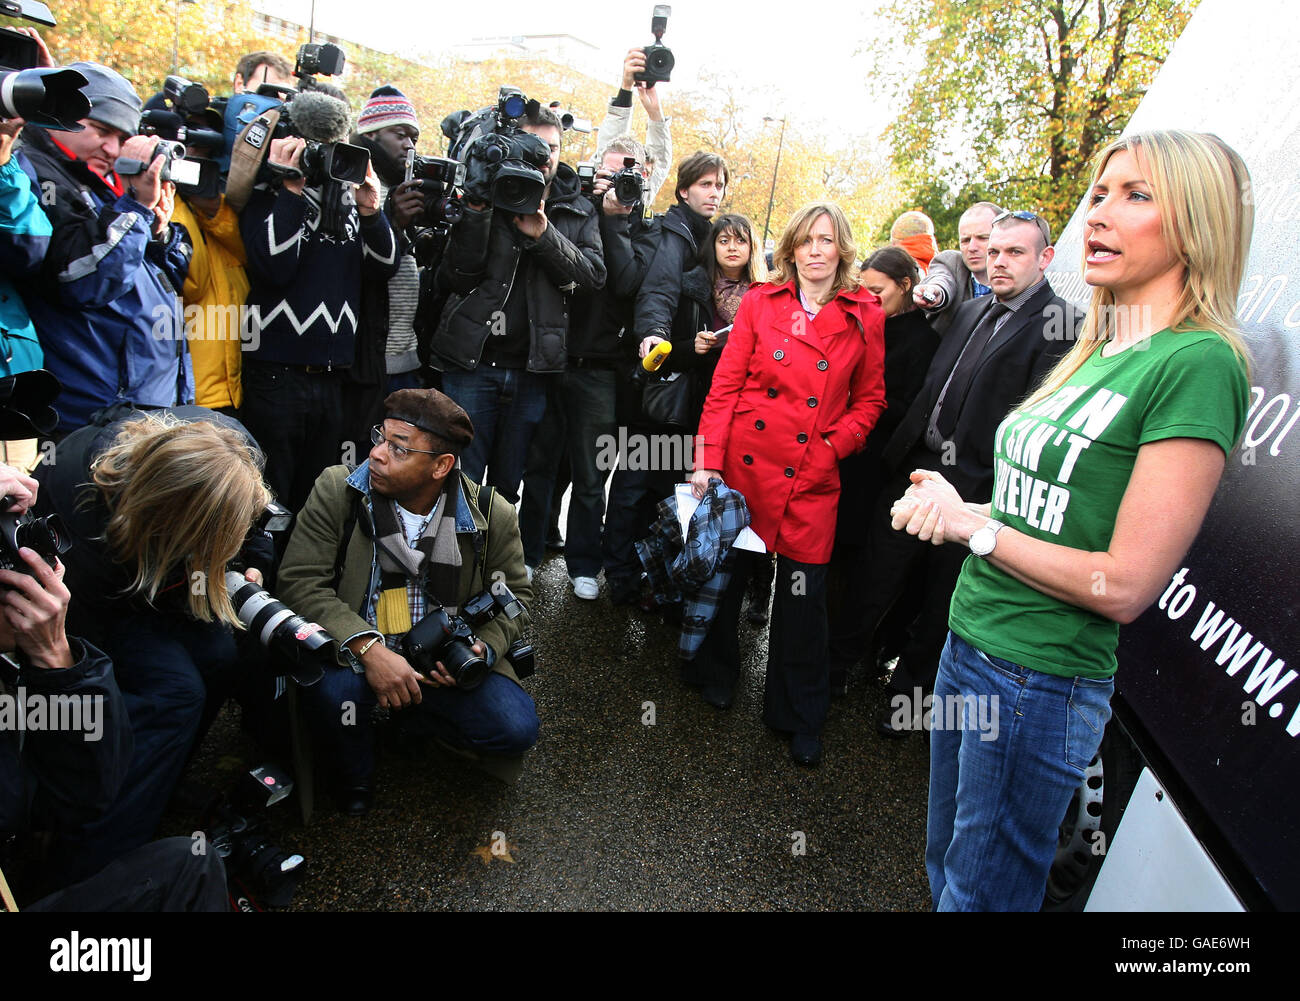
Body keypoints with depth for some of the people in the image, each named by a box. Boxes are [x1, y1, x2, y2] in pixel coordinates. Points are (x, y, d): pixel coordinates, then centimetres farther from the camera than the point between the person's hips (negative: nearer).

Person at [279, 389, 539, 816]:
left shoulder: (492, 514, -6)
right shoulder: (337, 490, -8)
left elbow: (514, 595, 7)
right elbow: (299, 581, -12)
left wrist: (483, 647, -14)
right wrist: (367, 648, -26)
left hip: (446, 662, 1)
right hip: (354, 653, -1)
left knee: (516, 728, -18)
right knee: (331, 691, -34)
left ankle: (404, 712, 12)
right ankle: (354, 776, 3)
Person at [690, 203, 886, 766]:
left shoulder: (865, 317, 6)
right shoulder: (760, 303, 5)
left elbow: (869, 399, 11)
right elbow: (725, 385, 0)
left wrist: (833, 446, -5)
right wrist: (708, 460, -8)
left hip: (811, 477, 0)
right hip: (743, 460, 1)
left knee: (803, 593, 1)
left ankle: (799, 718, 22)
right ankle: (715, 675, 39)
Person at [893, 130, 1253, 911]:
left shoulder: (1198, 362, -15)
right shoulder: (1096, 354, 10)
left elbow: (1123, 587, -20)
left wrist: (973, 523, -12)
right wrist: (948, 505, -2)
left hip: (1040, 681, -8)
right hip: (969, 644, 8)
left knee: (979, 893, 12)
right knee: (945, 868, 23)